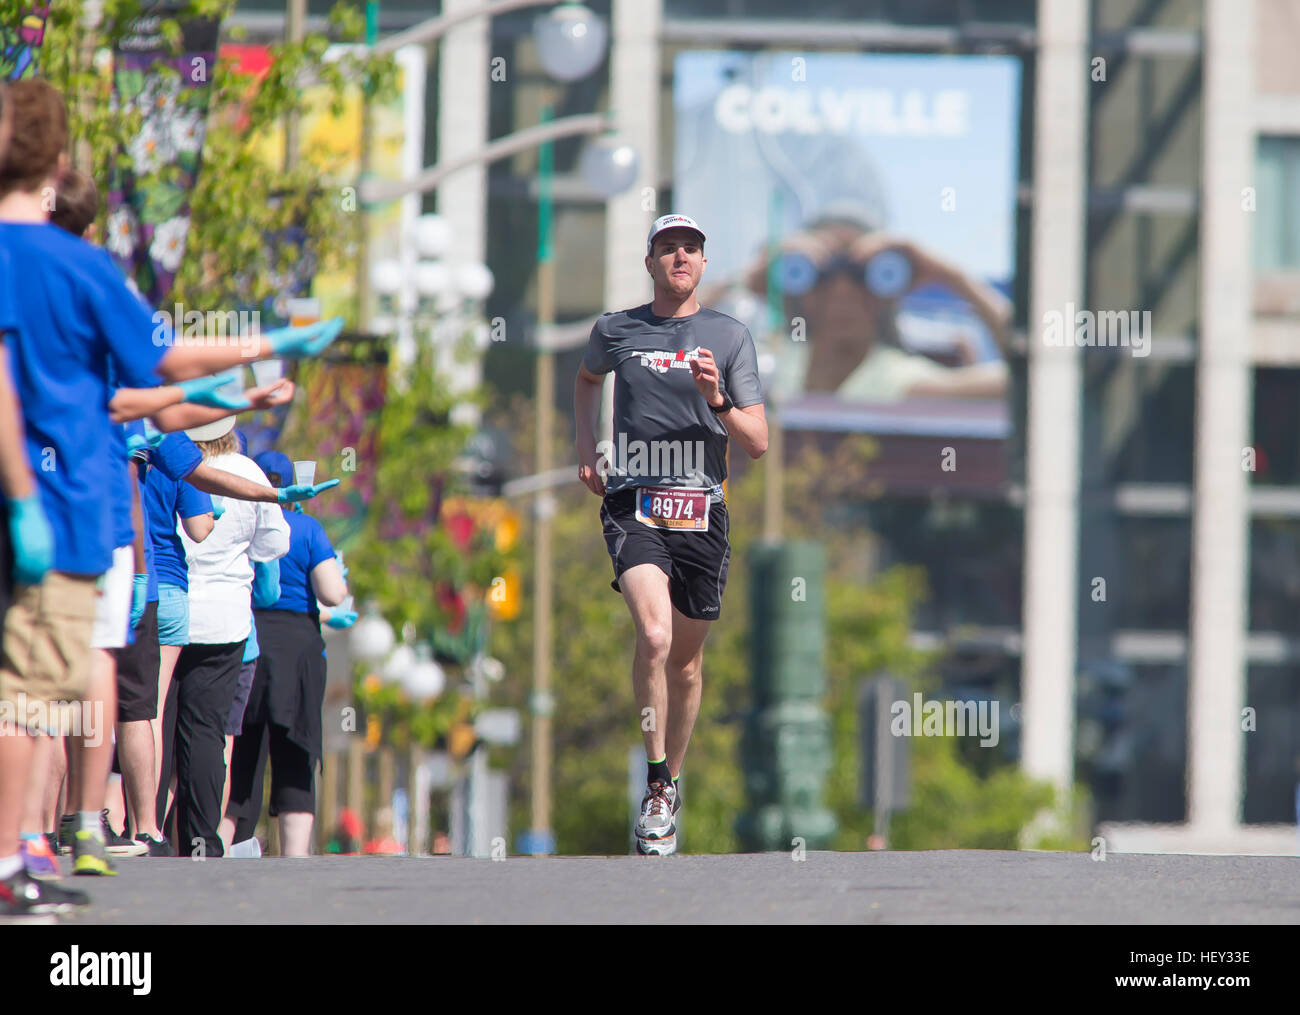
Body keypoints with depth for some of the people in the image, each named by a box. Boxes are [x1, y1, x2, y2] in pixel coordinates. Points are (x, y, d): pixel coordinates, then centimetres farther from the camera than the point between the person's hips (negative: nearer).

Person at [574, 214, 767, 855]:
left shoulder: (729, 337, 5)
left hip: (702, 513, 2)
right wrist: (585, 447, 18)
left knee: (687, 659, 10)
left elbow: (757, 443, 3)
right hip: (632, 505, -2)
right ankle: (656, 791, -17)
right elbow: (586, 379, 32)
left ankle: (671, 779, 32)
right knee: (655, 635, -24)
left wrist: (718, 401, -14)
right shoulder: (616, 332, 7)